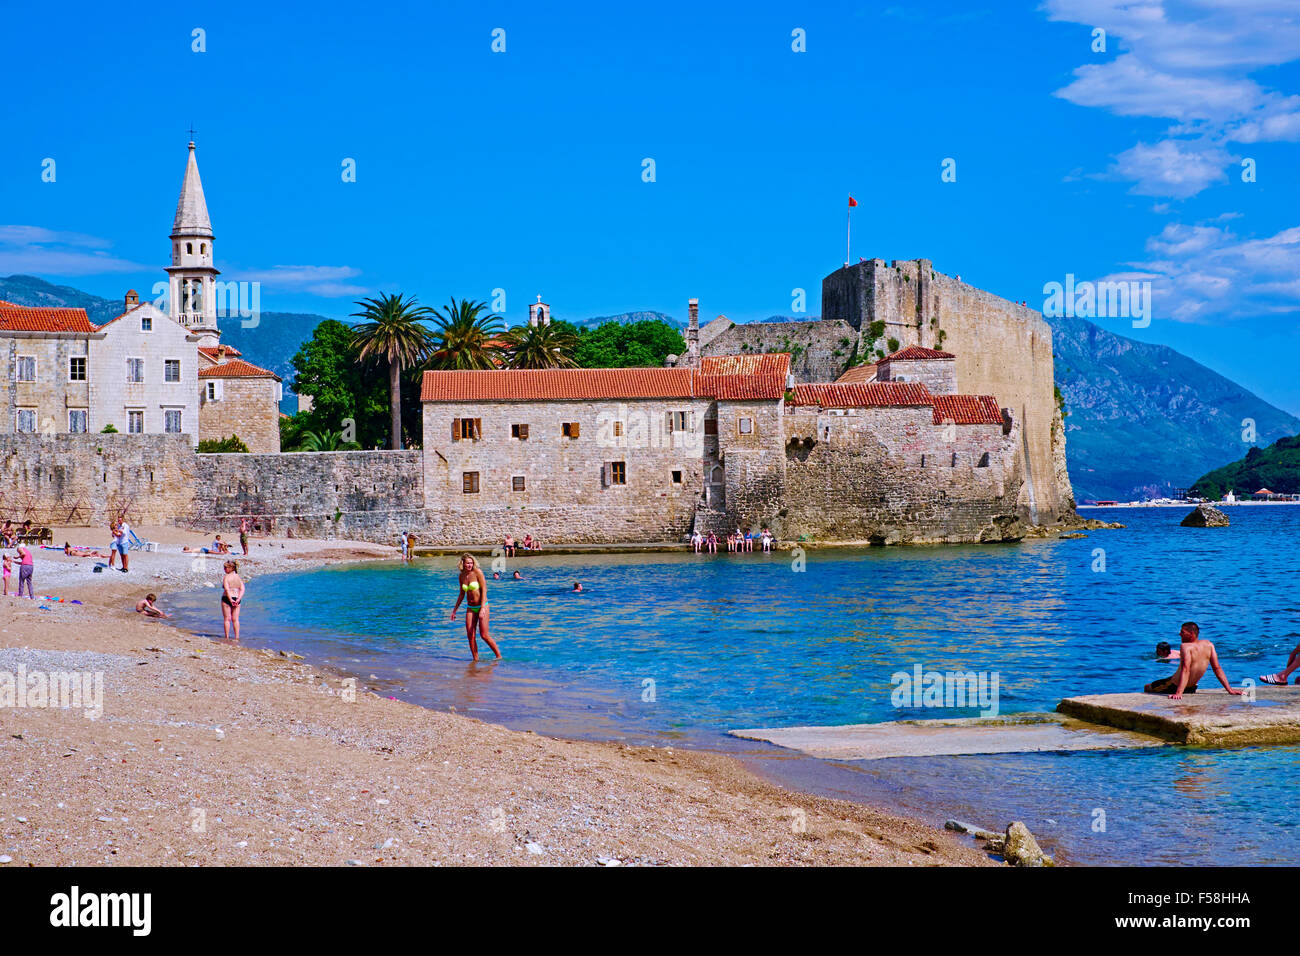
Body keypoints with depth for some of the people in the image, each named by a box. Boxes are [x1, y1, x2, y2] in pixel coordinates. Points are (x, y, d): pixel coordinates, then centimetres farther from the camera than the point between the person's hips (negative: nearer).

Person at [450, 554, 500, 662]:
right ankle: (475, 660, 6)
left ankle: (499, 656, 6)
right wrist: (455, 610, 18)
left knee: (484, 635, -7)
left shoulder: (478, 572, -11)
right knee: (470, 635, -3)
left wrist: (482, 608, -21)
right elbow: (462, 594, 17)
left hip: (482, 605, -5)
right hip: (470, 608, 5)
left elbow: (484, 590, -14)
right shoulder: (462, 576, 5)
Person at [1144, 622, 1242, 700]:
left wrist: (1178, 693, -46)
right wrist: (1230, 690, -3)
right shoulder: (1209, 645, -8)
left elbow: (1185, 670, -37)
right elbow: (1217, 669, -8)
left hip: (1174, 686, -7)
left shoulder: (1186, 647, -26)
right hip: (1191, 689, 7)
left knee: (1147, 688, 14)